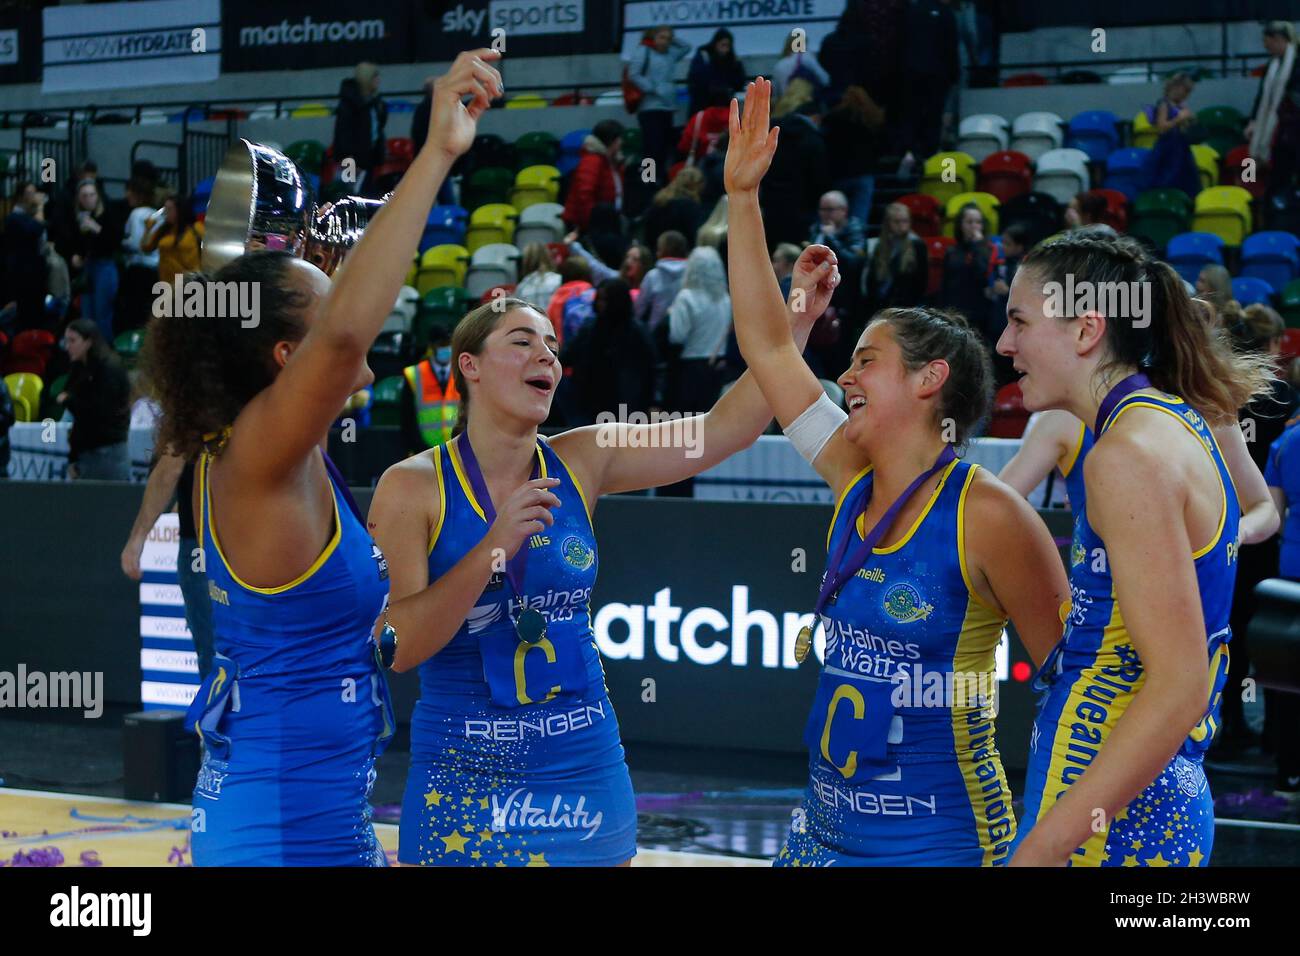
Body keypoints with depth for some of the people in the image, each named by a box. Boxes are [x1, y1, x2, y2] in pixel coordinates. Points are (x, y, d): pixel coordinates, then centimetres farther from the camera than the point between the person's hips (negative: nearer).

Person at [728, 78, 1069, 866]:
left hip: (940, 836, -7)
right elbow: (767, 343, 10)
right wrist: (743, 196, 7)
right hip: (827, 826, 7)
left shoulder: (989, 516, -13)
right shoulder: (855, 481, 6)